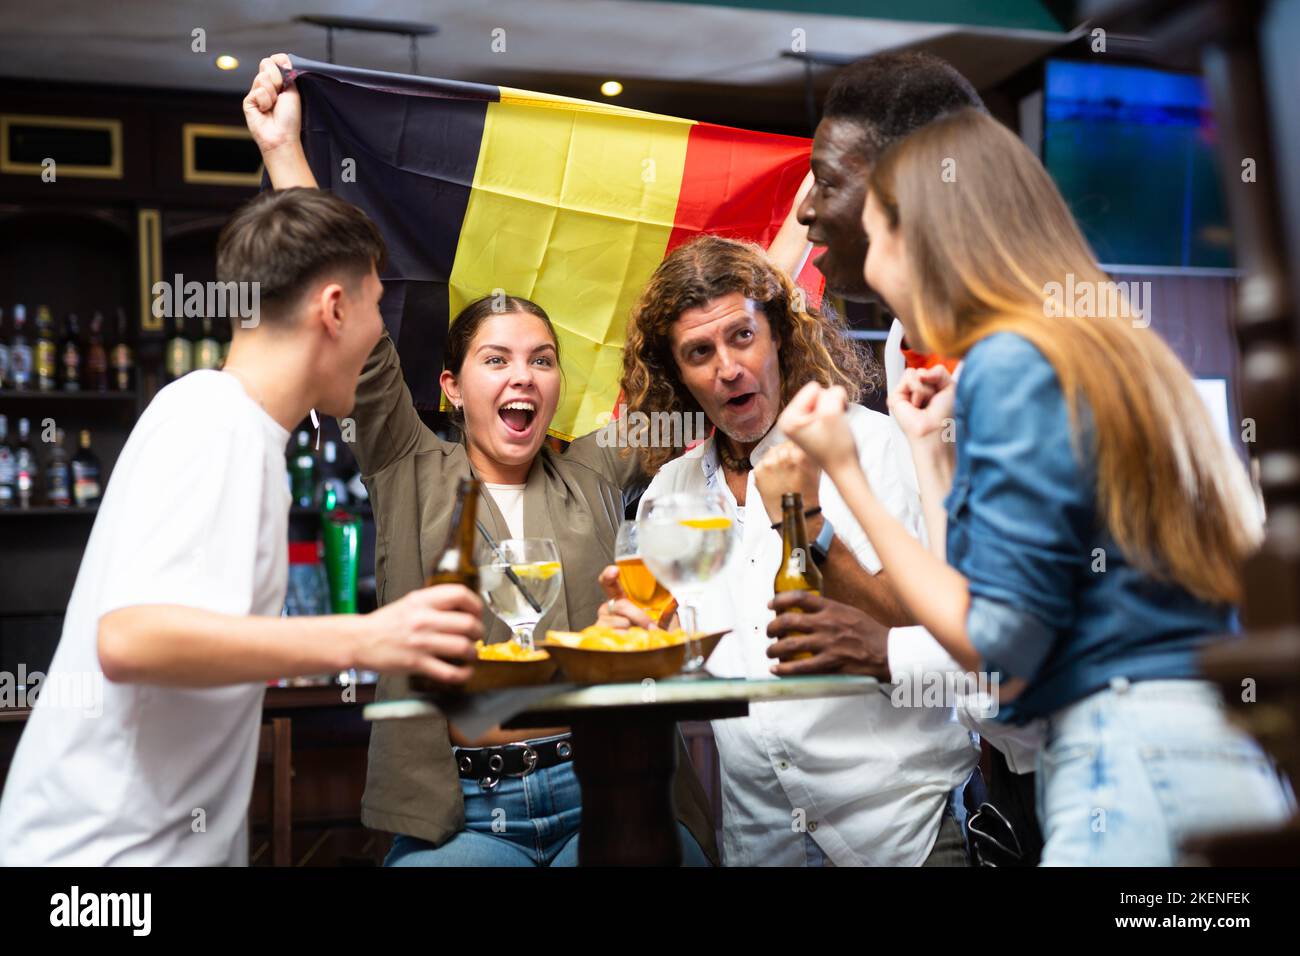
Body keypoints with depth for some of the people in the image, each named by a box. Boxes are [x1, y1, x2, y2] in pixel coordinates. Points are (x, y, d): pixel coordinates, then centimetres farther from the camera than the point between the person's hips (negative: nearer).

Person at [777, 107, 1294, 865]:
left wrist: (846, 473, -9)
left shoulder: (1012, 363, -13)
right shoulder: (1105, 350, 14)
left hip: (1138, 754, -9)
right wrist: (931, 448, 21)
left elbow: (1001, 650, -14)